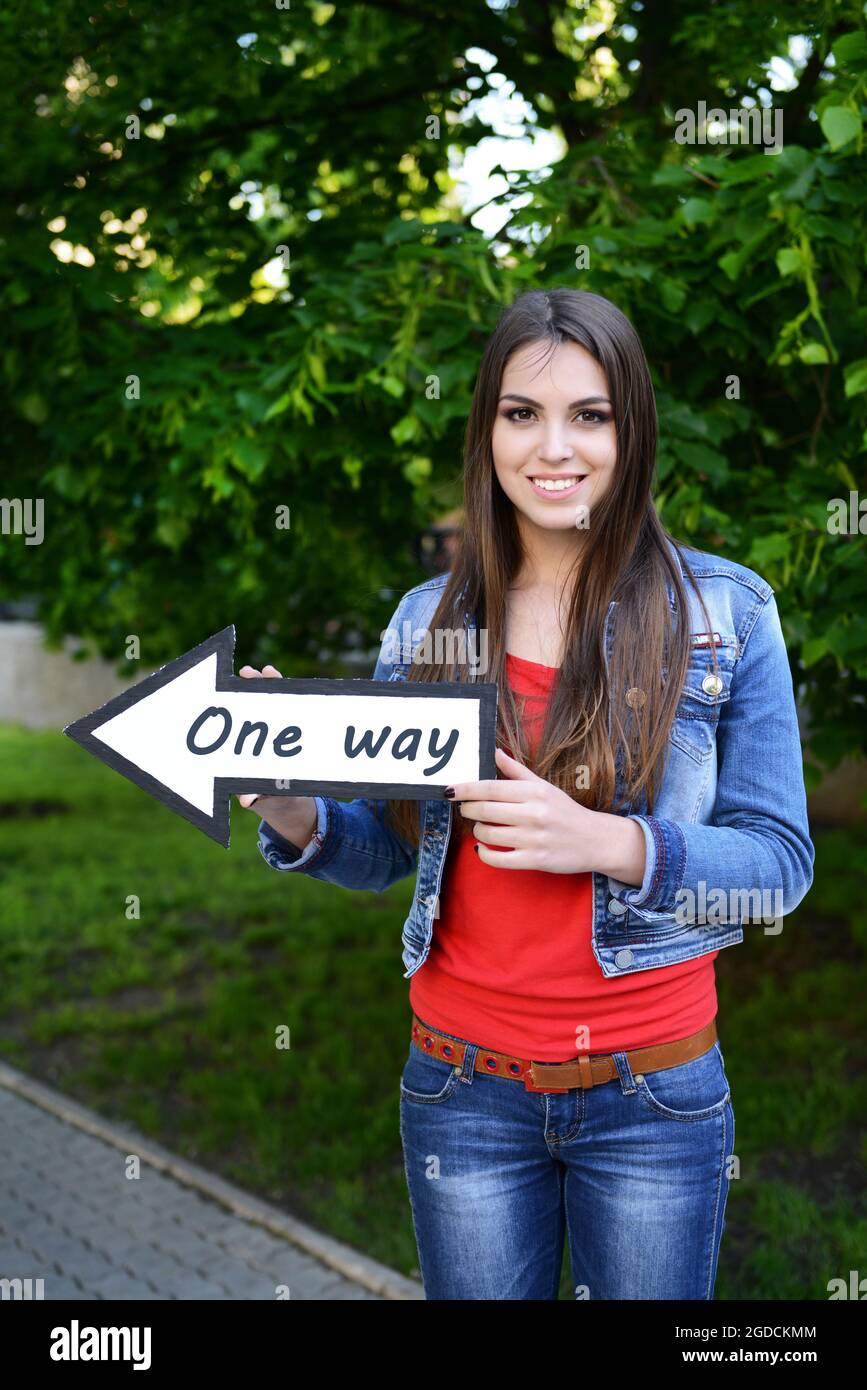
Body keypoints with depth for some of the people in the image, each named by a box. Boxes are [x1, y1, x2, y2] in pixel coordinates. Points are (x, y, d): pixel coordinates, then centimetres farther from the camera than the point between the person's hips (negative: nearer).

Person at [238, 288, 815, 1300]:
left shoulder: (724, 610, -5)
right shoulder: (427, 618, 2)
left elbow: (780, 860, -6)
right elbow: (387, 849, 7)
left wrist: (608, 842, -23)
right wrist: (296, 817, -15)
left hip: (653, 1097, -2)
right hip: (464, 1090, 2)